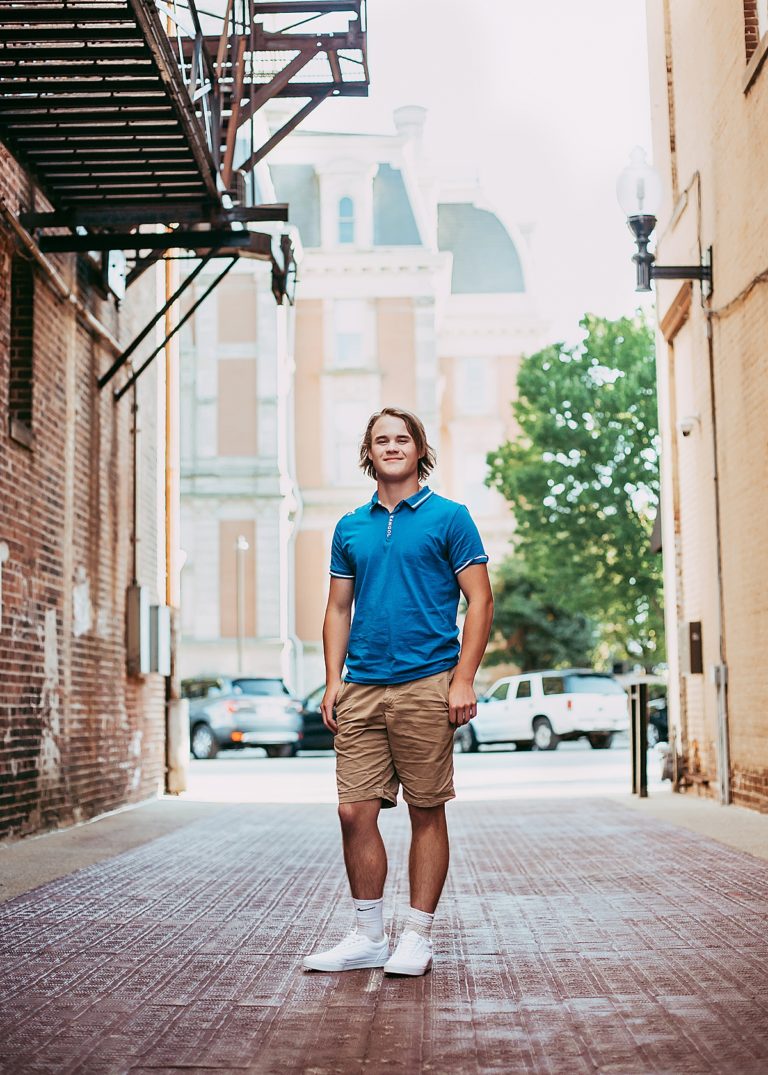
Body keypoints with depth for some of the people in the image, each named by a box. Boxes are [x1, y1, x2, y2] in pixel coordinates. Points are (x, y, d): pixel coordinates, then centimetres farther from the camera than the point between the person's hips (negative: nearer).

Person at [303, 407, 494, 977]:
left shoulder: (449, 517, 2)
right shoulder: (351, 528, 14)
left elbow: (480, 600, -2)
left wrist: (463, 679, -11)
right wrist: (334, 681, 7)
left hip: (426, 686, -4)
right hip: (361, 690, 4)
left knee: (427, 813, 2)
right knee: (355, 812, 1)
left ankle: (418, 939, 12)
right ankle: (369, 936, 14)